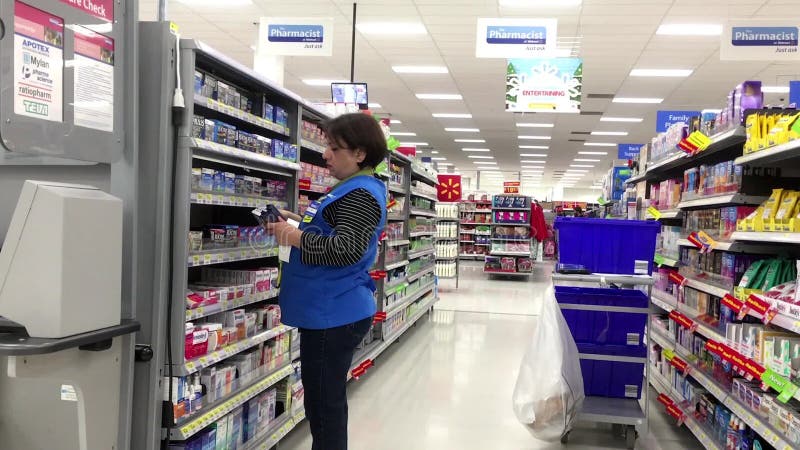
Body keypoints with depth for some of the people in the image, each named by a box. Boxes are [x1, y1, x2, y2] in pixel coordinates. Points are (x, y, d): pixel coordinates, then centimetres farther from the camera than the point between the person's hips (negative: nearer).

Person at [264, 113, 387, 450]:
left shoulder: (361, 194, -17)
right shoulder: (353, 190, 16)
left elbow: (345, 249, -27)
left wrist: (295, 236, -17)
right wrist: (301, 224, 11)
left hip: (334, 316, -11)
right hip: (333, 312, 11)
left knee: (324, 406, -1)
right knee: (326, 402, 20)